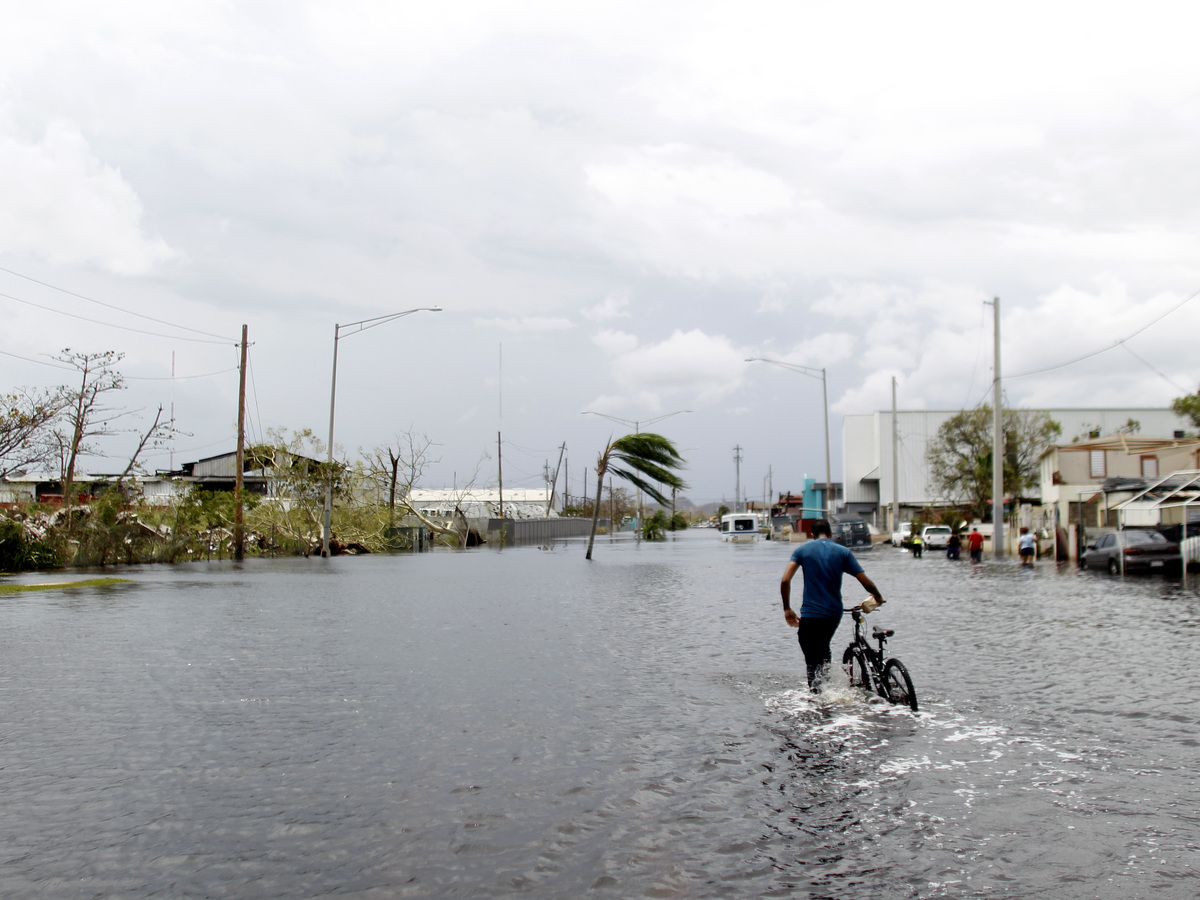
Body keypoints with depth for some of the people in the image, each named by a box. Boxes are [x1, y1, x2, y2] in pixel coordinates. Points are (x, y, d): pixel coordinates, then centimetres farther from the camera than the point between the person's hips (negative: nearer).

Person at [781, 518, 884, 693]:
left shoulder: (802, 550, 2)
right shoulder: (843, 552, 3)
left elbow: (785, 580, -10)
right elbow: (866, 582, -1)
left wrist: (787, 609, -1)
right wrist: (878, 597, 18)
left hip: (810, 615, -3)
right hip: (834, 613, 3)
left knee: (813, 662, 4)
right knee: (824, 650, 28)